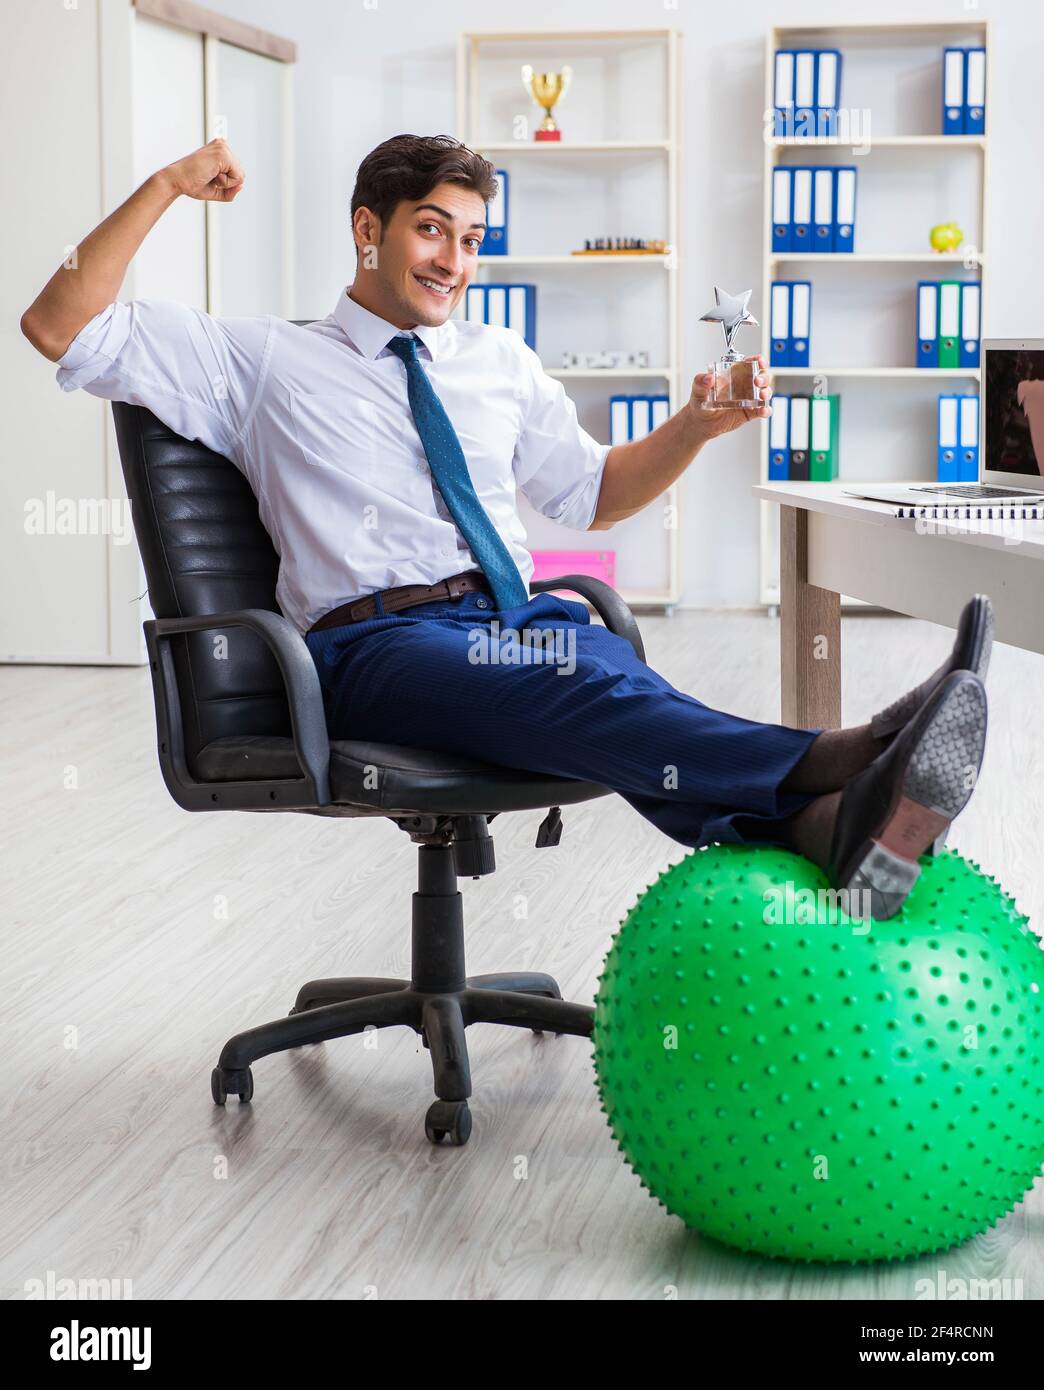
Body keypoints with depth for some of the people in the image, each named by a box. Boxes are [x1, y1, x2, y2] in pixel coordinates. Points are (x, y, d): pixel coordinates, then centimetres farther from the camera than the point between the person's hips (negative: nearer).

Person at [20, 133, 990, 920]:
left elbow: (593, 493, 32)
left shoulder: (499, 361, 29)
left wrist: (696, 426, 14)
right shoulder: (265, 362, 15)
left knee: (622, 693, -35)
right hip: (378, 639, -4)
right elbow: (61, 328, 10)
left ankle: (825, 831, -63)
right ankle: (834, 765, -62)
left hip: (518, 615, 4)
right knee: (573, 685, -38)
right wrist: (166, 187, 6)